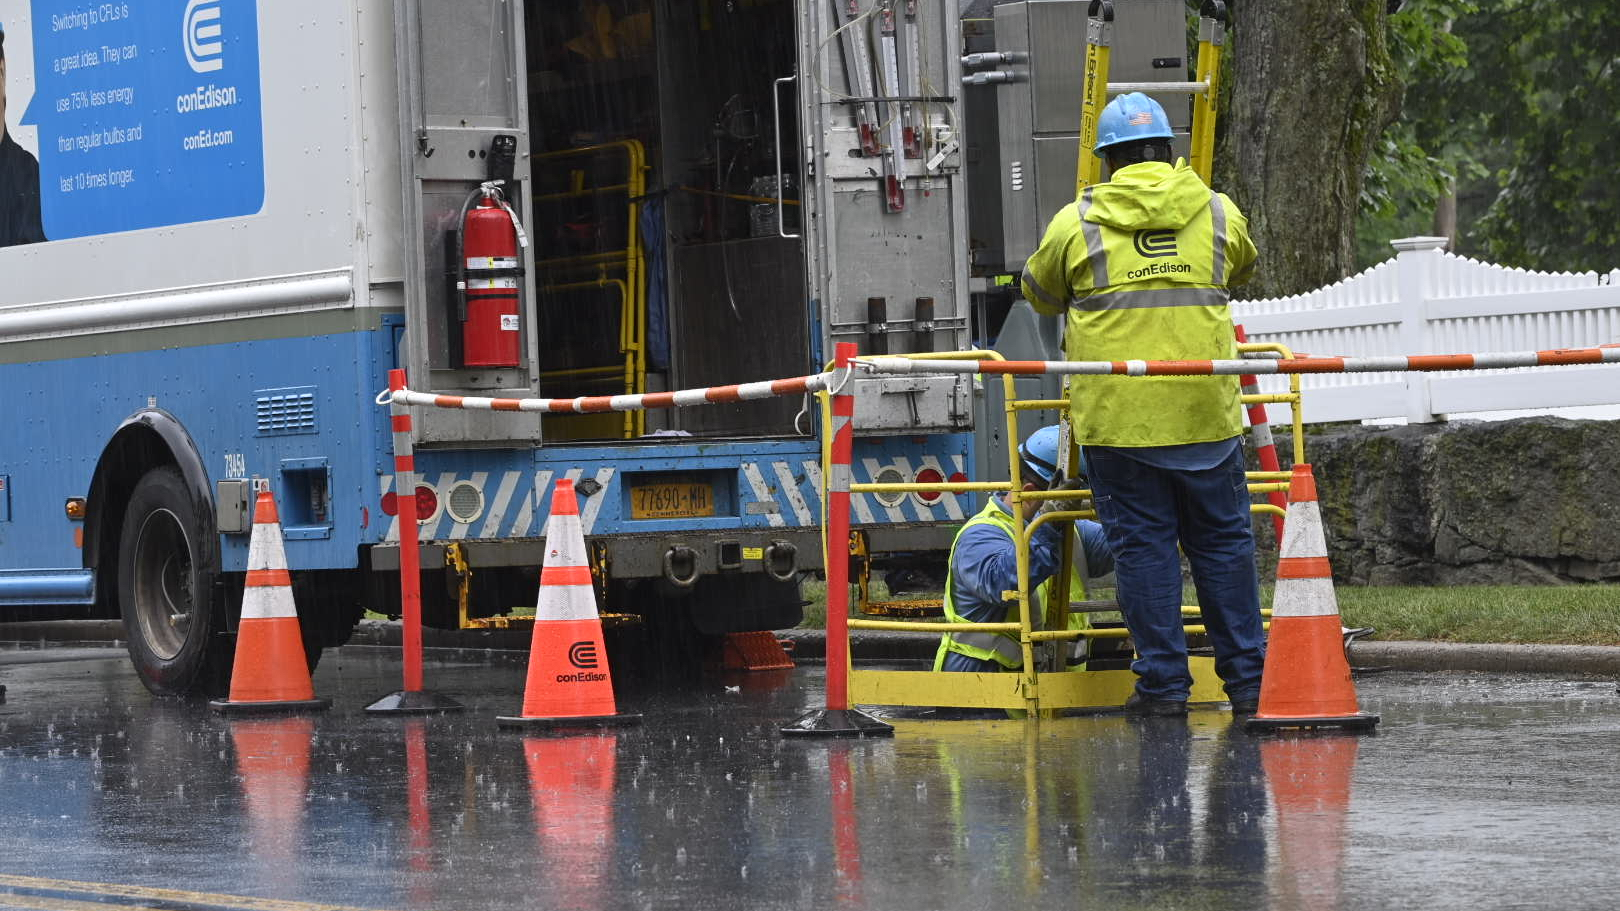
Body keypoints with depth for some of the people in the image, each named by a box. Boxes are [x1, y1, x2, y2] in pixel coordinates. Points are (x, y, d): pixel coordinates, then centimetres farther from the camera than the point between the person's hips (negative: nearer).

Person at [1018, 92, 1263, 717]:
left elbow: (1039, 291, 17)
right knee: (1223, 542, 10)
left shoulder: (1077, 222, 0)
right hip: (1204, 412, 2)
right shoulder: (1219, 214, 6)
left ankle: (1163, 682, 2)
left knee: (1142, 545, 3)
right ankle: (1247, 679, 12)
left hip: (1116, 414, -2)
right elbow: (1242, 268, 28)